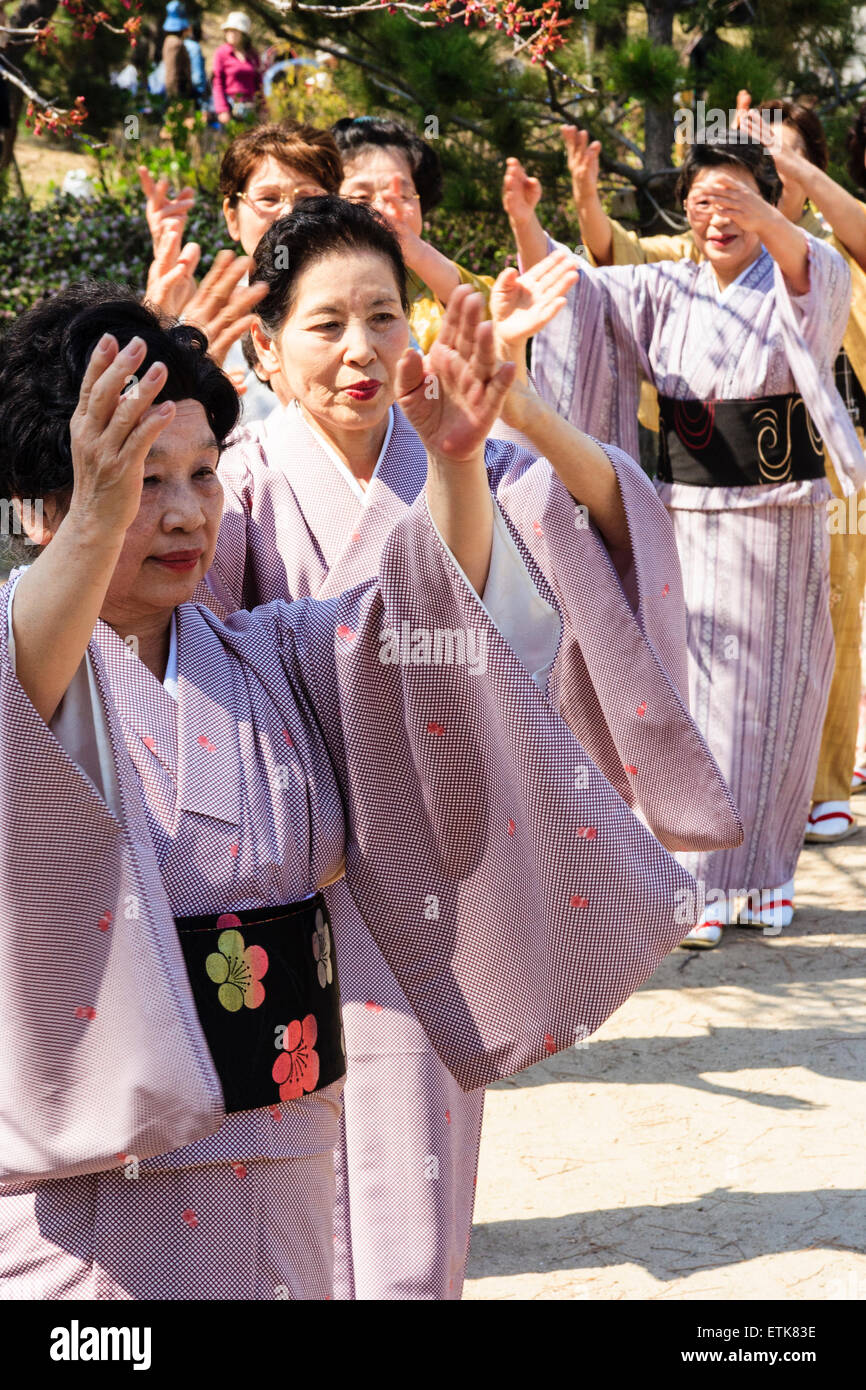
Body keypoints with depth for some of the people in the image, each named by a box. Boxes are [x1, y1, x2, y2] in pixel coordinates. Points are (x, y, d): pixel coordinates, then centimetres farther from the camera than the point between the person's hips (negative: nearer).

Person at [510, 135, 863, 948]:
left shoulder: (791, 288, -3)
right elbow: (573, 288, -5)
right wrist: (526, 224, -25)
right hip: (690, 519, 1)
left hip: (781, 519, -1)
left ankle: (766, 870, 17)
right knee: (700, 694, -1)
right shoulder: (664, 292, 6)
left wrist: (768, 221, -48)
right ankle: (705, 883, 4)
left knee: (776, 696, 4)